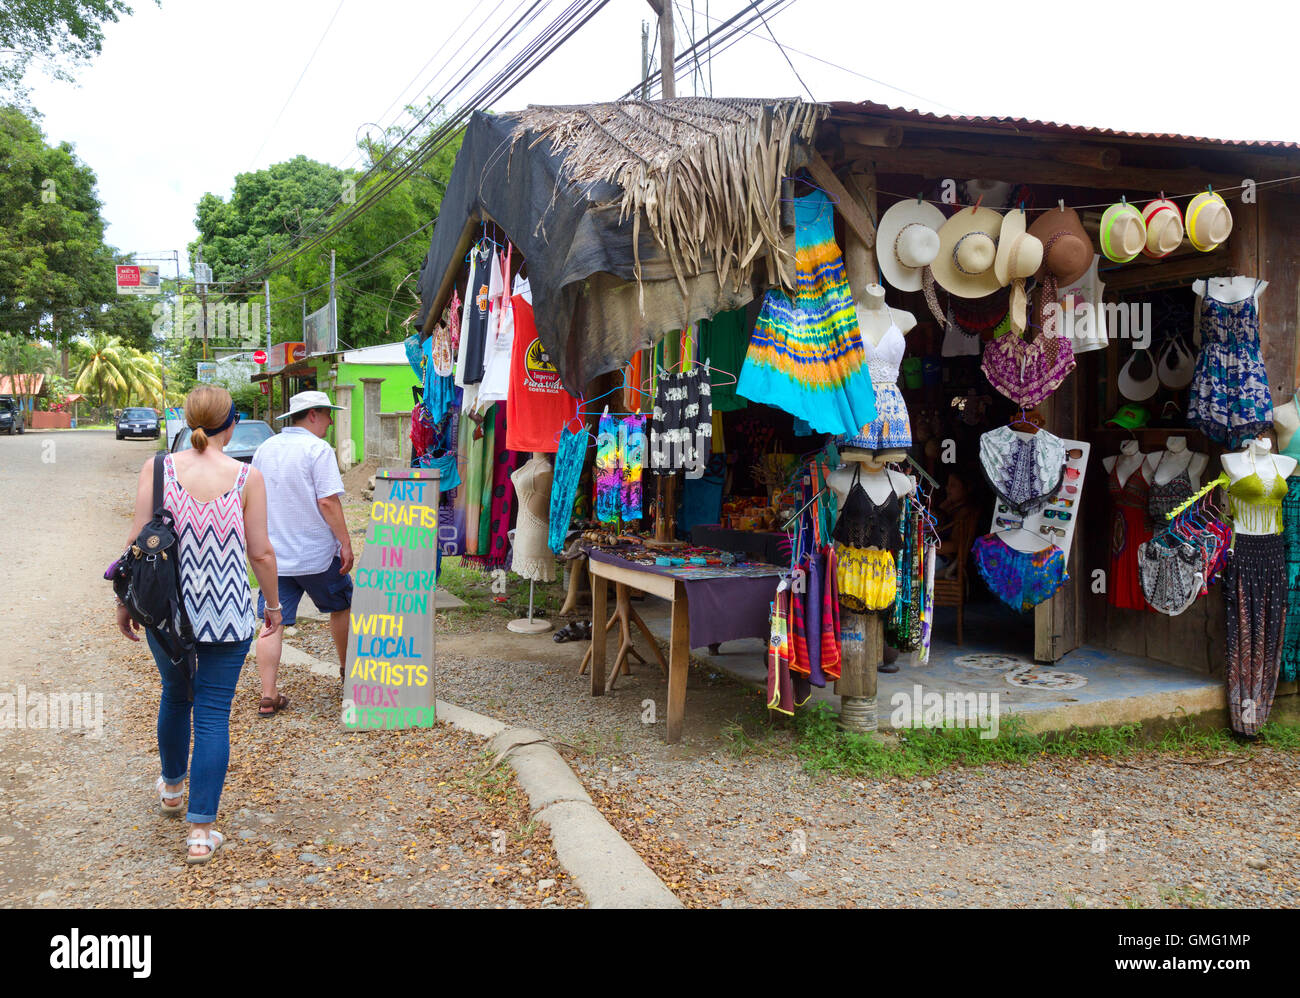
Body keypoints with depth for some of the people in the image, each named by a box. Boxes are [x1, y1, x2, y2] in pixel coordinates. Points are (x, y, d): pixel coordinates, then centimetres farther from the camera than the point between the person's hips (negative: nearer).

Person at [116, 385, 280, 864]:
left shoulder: (157, 469, -5)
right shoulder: (247, 477, -8)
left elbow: (138, 541, -5)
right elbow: (260, 552, -6)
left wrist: (126, 599, 8)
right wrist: (273, 604, 9)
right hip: (227, 613, -2)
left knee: (175, 695, 25)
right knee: (213, 715, 4)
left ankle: (171, 787, 48)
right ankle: (201, 830, 5)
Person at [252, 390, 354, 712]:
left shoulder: (264, 449, 10)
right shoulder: (318, 449, -11)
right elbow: (328, 502, -18)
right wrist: (345, 542, -11)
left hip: (272, 554, 5)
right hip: (316, 553, -5)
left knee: (272, 624, 3)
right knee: (341, 606, 18)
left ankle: (268, 696, -1)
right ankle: (347, 670, 34)